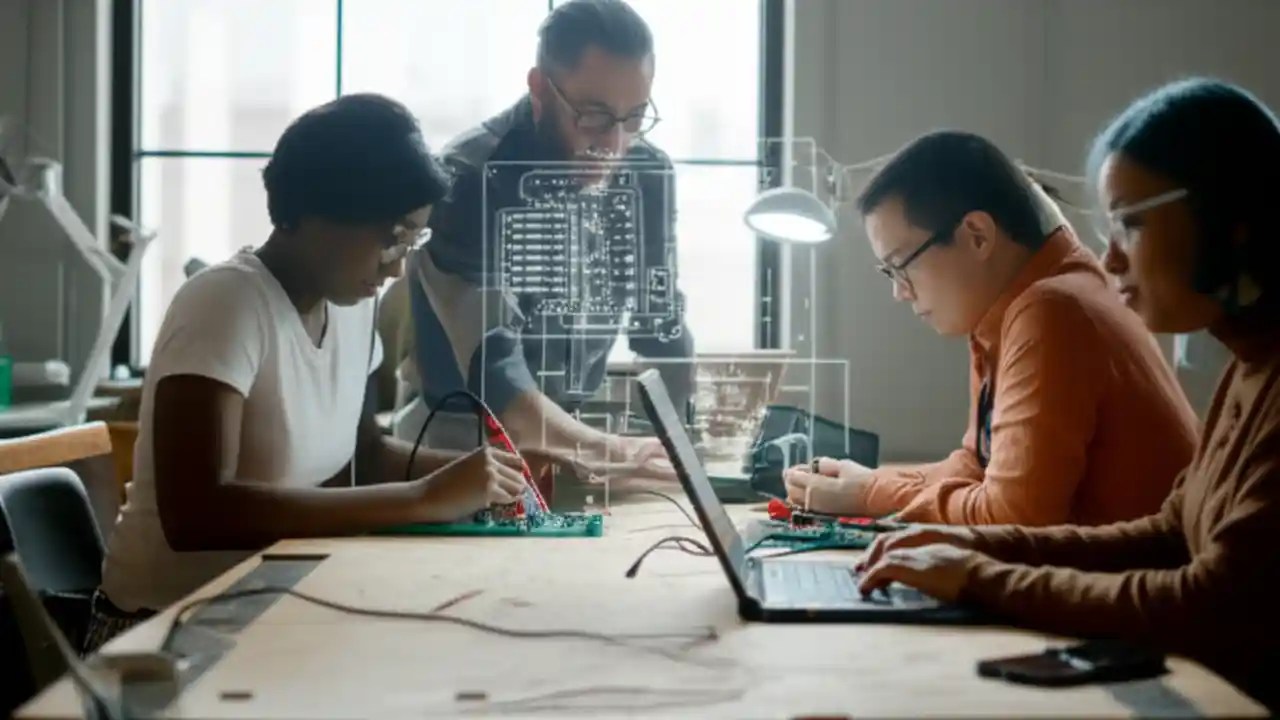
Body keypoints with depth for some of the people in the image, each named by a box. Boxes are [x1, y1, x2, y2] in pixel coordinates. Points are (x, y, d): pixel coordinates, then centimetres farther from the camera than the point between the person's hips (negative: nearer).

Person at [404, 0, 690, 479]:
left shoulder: (646, 175, -3)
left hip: (571, 431, 6)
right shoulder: (469, 181, -21)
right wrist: (603, 450, -44)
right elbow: (490, 367, -30)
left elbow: (661, 322, 6)